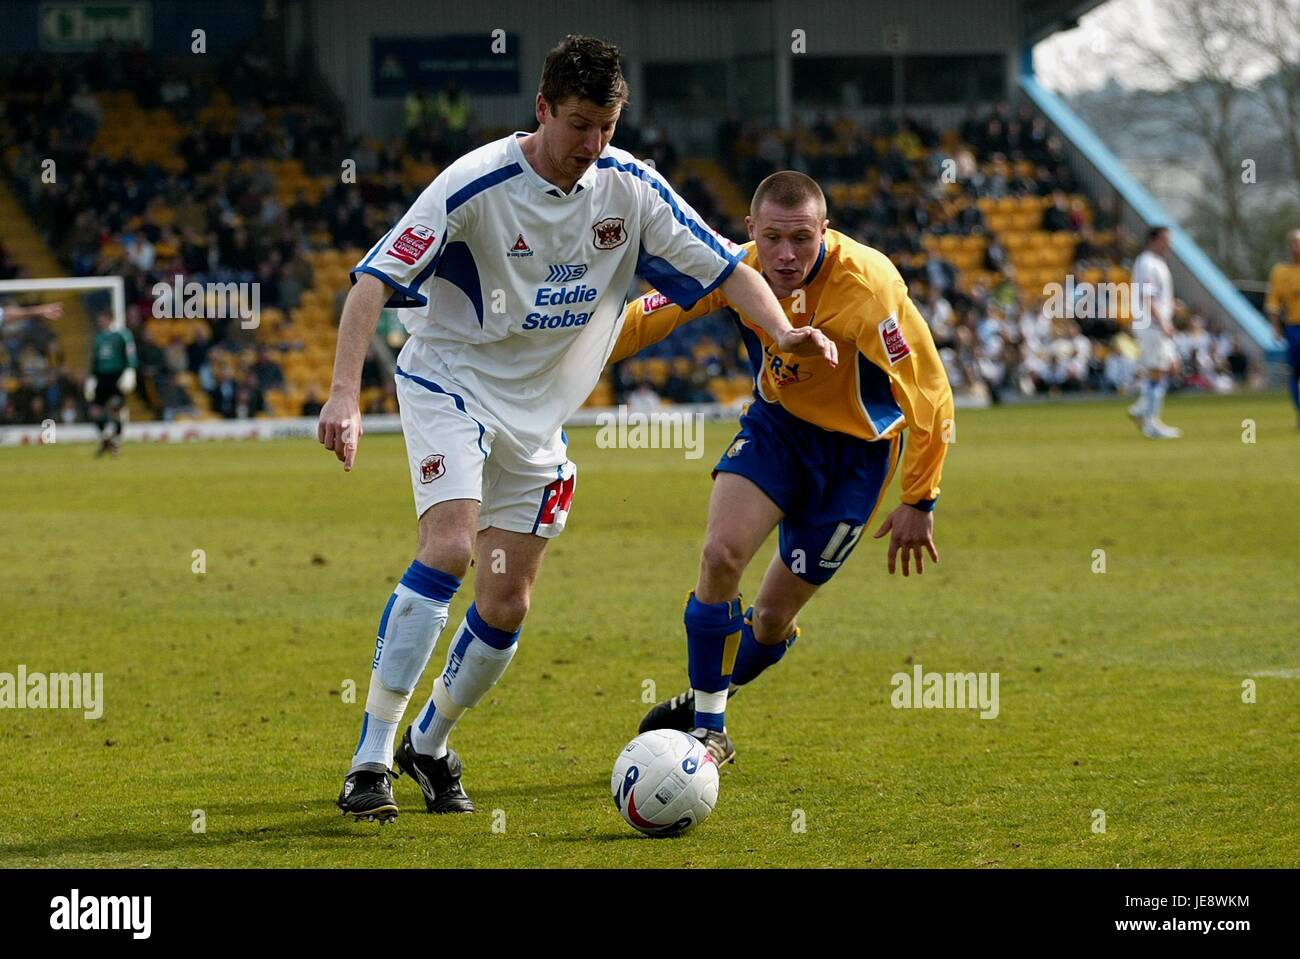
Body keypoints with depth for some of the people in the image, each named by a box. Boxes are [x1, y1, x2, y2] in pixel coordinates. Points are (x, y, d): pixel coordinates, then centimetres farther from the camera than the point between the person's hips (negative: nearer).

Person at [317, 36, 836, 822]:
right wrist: (345, 395, -34)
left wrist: (782, 330, -21)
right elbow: (374, 282, -23)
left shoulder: (630, 188, -7)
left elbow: (724, 266, -2)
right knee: (449, 548, -26)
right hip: (451, 381, -5)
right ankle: (371, 758, -24)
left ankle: (430, 745, 28)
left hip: (540, 413, 5)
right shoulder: (477, 185, -21)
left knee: (507, 605, 4)